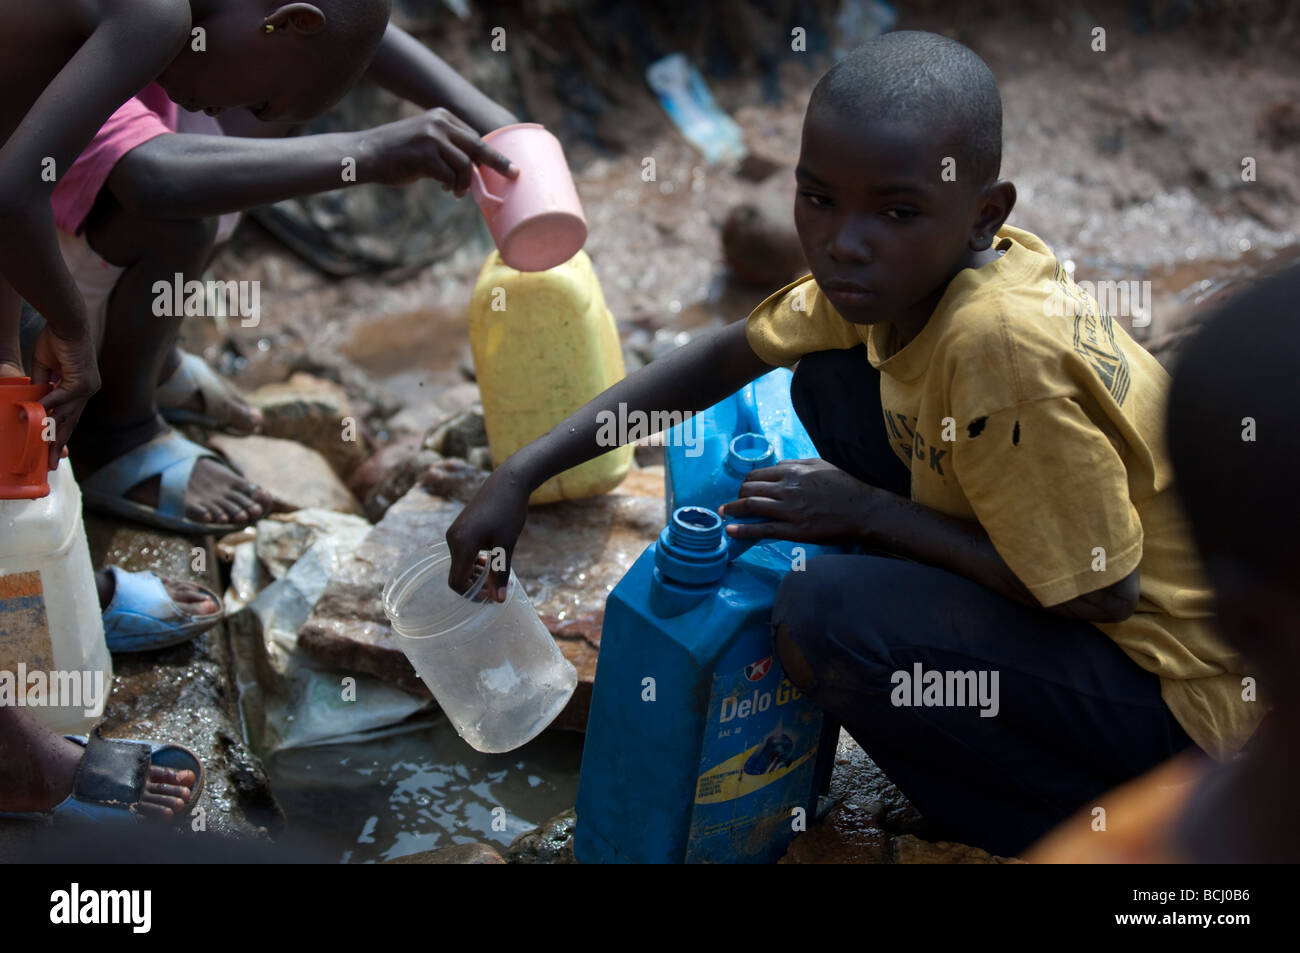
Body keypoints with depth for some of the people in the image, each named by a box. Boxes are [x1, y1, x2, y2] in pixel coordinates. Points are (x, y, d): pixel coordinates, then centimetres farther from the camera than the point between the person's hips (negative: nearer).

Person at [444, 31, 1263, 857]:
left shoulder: (1001, 348, -33)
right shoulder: (902, 270, -8)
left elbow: (1100, 593, -25)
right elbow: (731, 355, 4)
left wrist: (871, 512, -17)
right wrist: (521, 475, -1)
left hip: (1169, 680, -8)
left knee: (829, 618, -28)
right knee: (831, 380, 3)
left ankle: (1069, 820, -1)